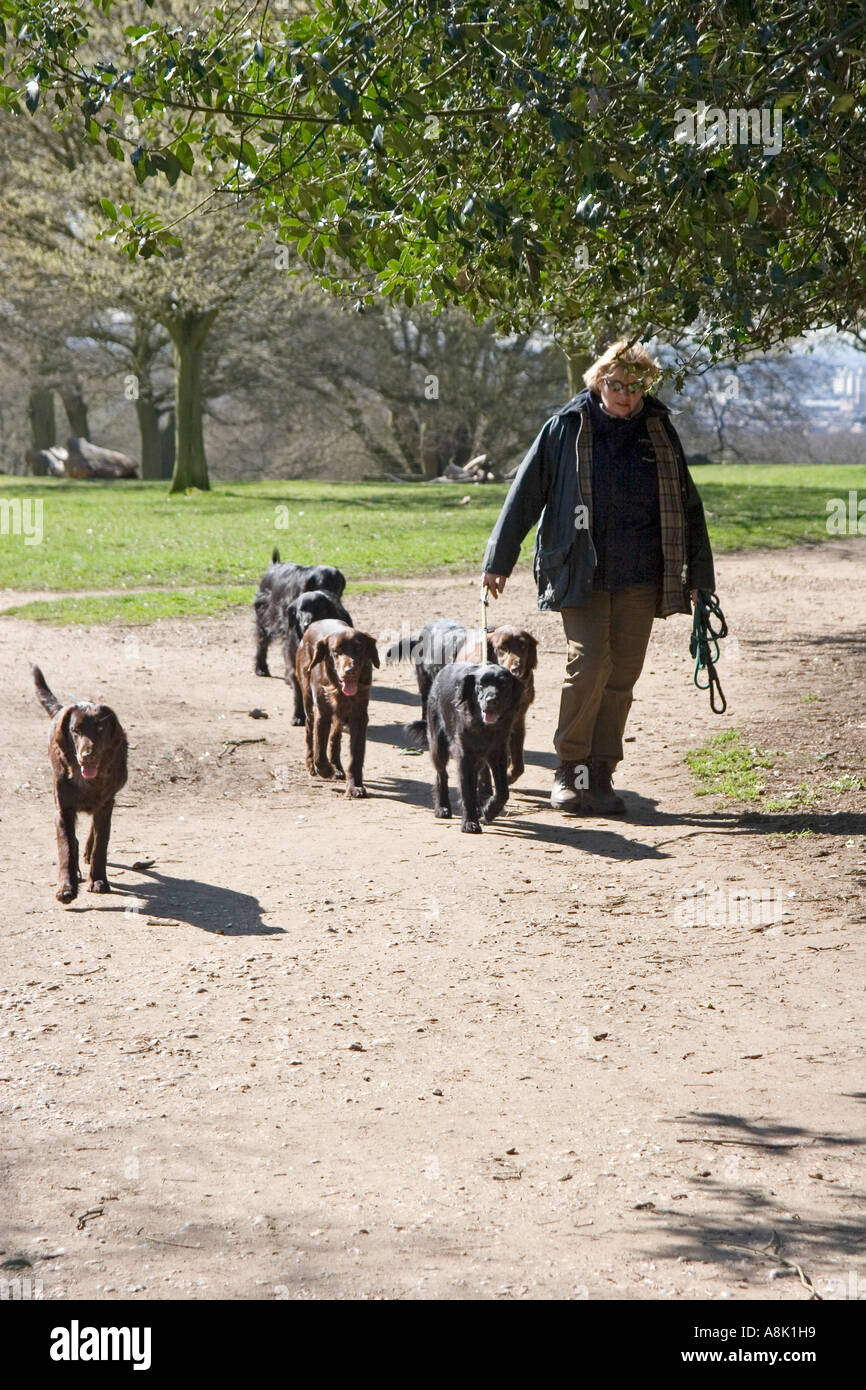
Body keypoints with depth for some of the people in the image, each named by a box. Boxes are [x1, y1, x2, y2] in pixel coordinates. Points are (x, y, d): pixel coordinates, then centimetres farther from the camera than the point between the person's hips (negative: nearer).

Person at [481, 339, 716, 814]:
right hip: (581, 572, -3)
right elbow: (525, 492, 4)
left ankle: (600, 776, 11)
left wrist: (698, 574, 14)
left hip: (640, 576, 3)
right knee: (590, 662, -15)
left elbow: (686, 503, 16)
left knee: (622, 674, 2)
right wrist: (499, 560, 3)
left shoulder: (659, 431, 9)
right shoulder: (566, 427, 1)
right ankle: (569, 770, -2)